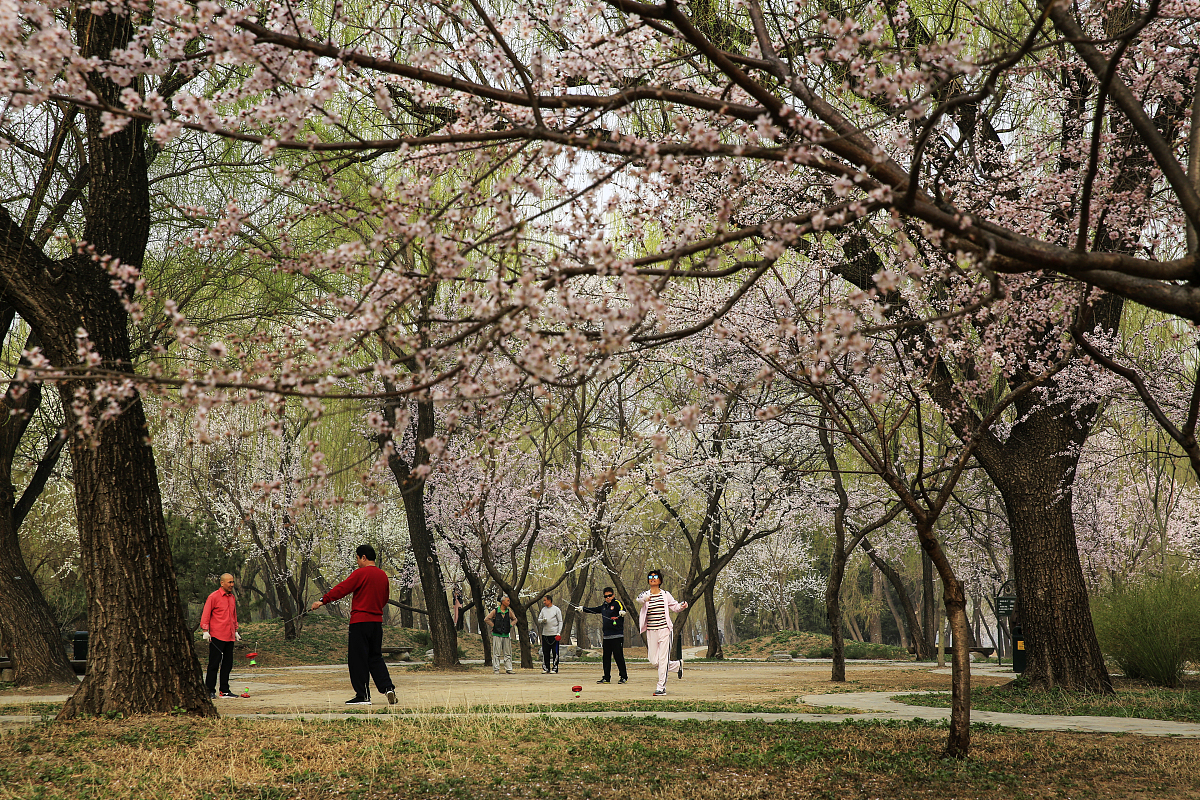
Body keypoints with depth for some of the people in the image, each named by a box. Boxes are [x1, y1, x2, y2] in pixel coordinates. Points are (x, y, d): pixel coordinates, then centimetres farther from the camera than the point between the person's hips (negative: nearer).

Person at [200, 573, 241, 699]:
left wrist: (236, 631, 21)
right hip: (217, 636, -7)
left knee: (227, 664, 8)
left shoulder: (232, 598, 14)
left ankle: (225, 691, 14)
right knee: (214, 664, -4)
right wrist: (205, 631, -13)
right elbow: (205, 614, -7)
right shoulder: (214, 597, -6)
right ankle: (210, 691, -1)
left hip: (229, 637, 7)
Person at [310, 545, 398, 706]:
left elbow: (342, 589, -15)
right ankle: (388, 687, 0)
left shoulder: (360, 573, -10)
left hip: (360, 621, -7)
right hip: (377, 621, 7)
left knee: (358, 659, 0)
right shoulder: (383, 575, 11)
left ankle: (363, 695, 1)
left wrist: (323, 601, -13)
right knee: (375, 658, 15)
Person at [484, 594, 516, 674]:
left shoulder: (509, 611, 7)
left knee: (508, 653, 4)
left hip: (506, 635, 4)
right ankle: (496, 669, 0)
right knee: (496, 653, -3)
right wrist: (493, 626, -5)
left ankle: (508, 669, 8)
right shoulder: (495, 611, -4)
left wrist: (510, 626, 8)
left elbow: (514, 619, 22)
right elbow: (486, 619, -2)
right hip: (497, 635, -4)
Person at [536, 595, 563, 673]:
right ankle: (546, 668, 10)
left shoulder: (556, 609, 0)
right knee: (545, 652, 4)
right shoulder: (543, 610, 14)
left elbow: (560, 622, -1)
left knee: (555, 652, -3)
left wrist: (559, 633, -9)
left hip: (554, 634, -5)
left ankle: (555, 668, 1)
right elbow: (539, 620, 14)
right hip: (545, 634, 5)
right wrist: (542, 620, -10)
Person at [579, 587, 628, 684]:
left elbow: (622, 608, -24)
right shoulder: (604, 606, 17)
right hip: (606, 636, 7)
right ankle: (606, 678, 15)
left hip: (617, 636, -7)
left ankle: (624, 677, 2)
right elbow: (594, 610, 32)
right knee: (606, 658, 9)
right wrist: (582, 608, 34)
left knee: (619, 656, -6)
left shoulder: (616, 603, -4)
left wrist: (622, 612, -47)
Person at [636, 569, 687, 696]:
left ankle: (661, 687, -3)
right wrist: (644, 599, -42)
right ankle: (678, 665, 30)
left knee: (663, 659, -8)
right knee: (654, 660, 4)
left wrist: (682, 606, -10)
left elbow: (674, 606, 13)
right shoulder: (645, 595, 4)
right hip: (651, 632, 2)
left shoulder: (666, 595, 5)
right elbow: (639, 600, -19)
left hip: (664, 629, -2)